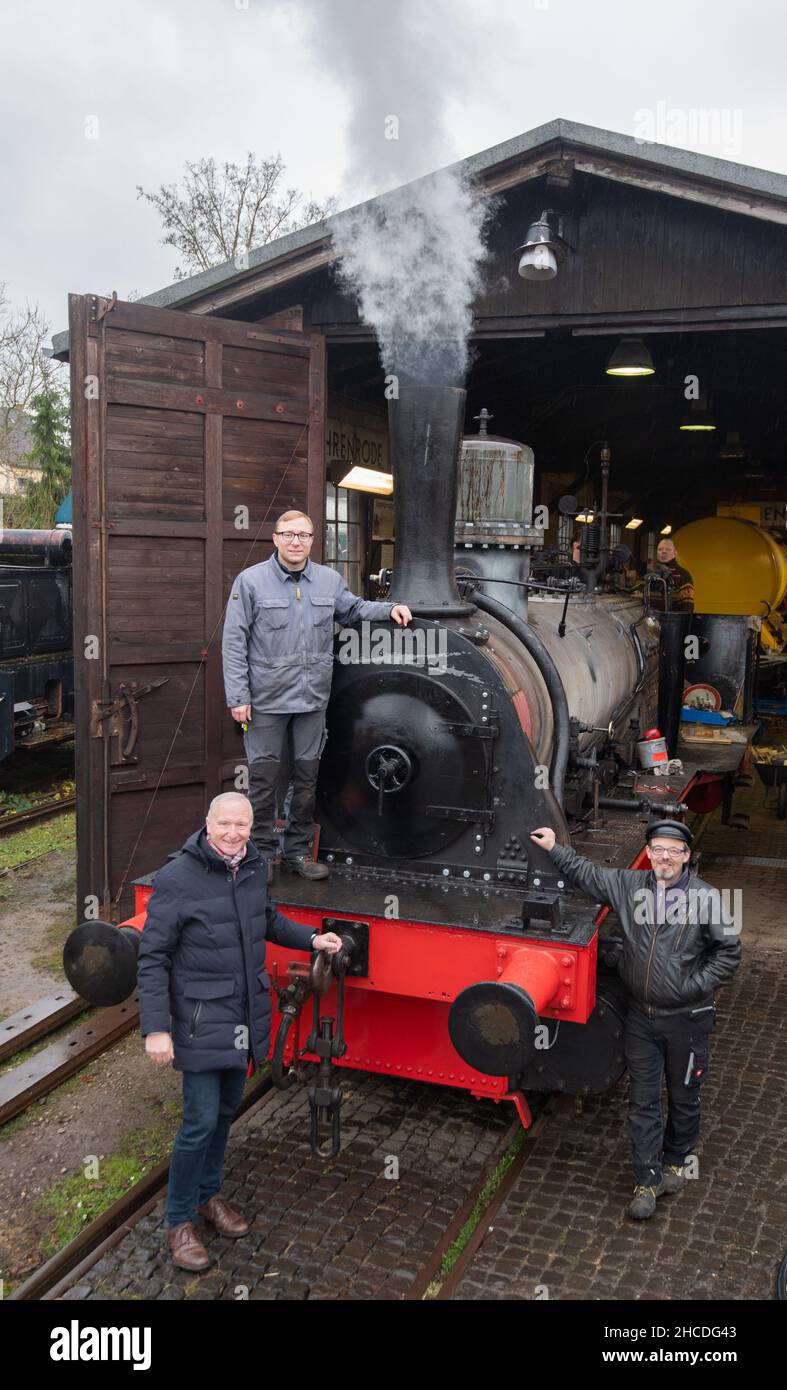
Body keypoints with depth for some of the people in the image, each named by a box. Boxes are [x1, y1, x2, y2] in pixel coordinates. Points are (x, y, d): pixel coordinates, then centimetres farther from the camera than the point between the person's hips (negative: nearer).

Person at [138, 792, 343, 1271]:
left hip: (245, 1016, 7)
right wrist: (156, 1028, -18)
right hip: (201, 1020, -6)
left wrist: (311, 939, 9)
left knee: (227, 1109, 18)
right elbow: (153, 958, -15)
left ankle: (208, 1193, 39)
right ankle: (180, 1221, 17)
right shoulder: (176, 879, -18)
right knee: (201, 1120, -3)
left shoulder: (254, 869, 2)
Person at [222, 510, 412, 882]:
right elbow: (233, 642, -8)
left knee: (307, 775, 12)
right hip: (267, 698, -4)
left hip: (312, 697, 4)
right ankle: (263, 853, 18)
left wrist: (390, 609, 5)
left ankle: (298, 851, 26)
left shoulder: (329, 580, 6)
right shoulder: (251, 581, -7)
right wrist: (238, 697, -12)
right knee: (264, 776, 4)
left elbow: (353, 608, 24)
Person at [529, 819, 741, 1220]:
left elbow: (729, 951, -9)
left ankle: (675, 1161, 40)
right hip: (641, 1016, 3)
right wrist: (554, 849, 11)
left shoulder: (705, 897, -14)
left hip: (687, 1019, -2)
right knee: (643, 1100, 8)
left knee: (683, 1097, 16)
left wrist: (694, 986, -14)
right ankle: (647, 1180, 20)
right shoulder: (629, 885, -4)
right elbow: (587, 875, 13)